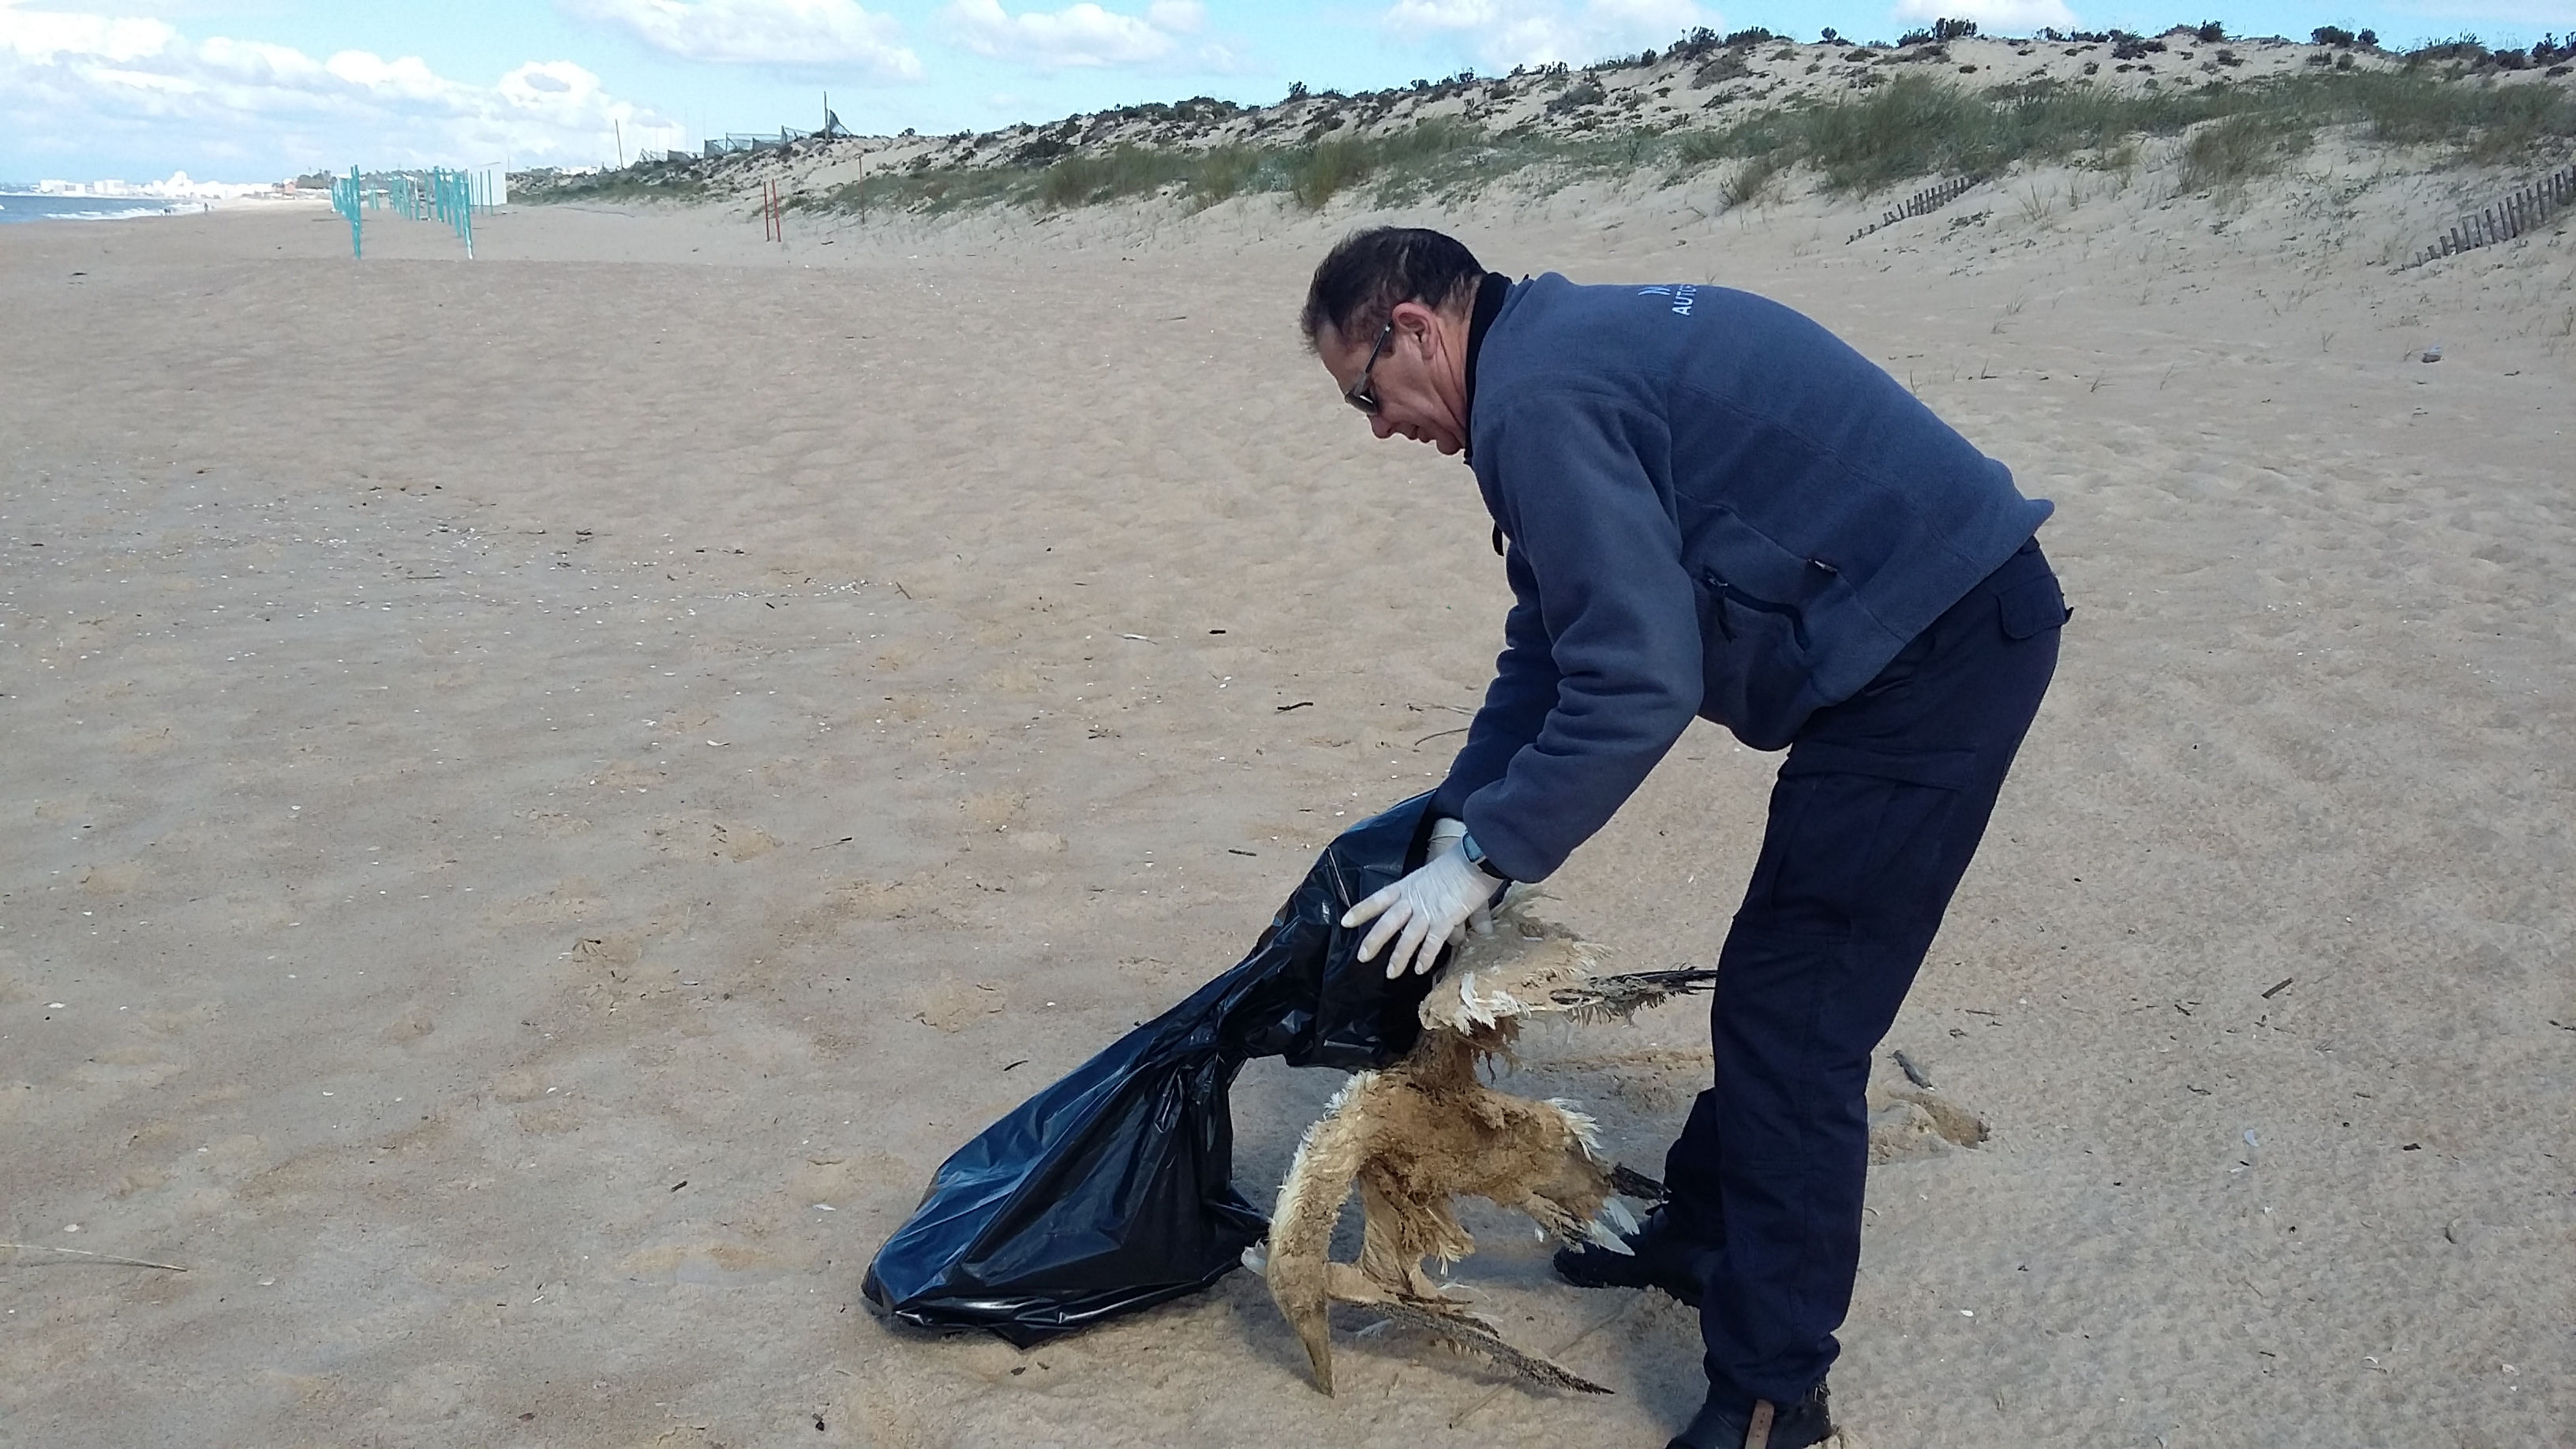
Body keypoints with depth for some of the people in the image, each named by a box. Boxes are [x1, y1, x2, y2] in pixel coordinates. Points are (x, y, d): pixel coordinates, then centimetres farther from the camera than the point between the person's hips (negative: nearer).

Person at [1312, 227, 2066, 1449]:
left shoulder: (1534, 395, -18)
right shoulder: (1567, 344, 16)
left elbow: (1635, 684, -24)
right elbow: (1552, 644, 19)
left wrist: (1487, 856, -14)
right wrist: (1456, 818, 14)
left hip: (1933, 650, -11)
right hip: (1945, 625, 11)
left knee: (1789, 1017, -4)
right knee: (1776, 980, 21)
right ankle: (1700, 1234, 38)